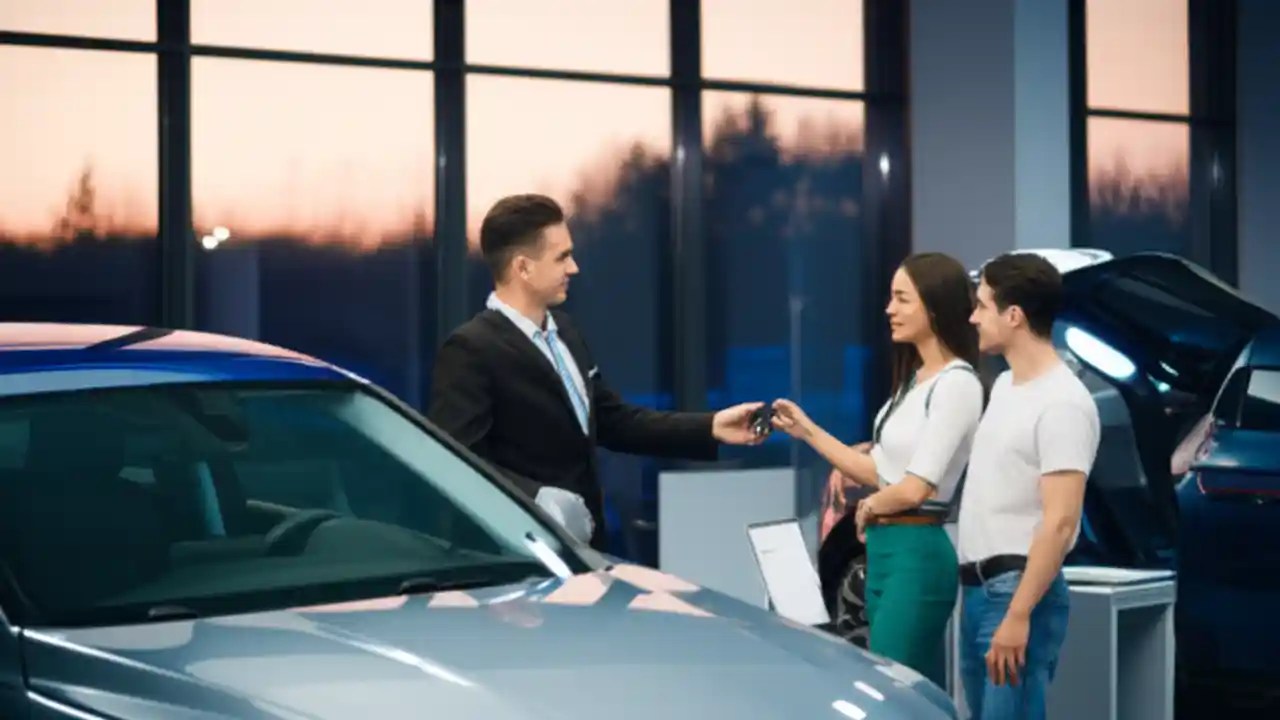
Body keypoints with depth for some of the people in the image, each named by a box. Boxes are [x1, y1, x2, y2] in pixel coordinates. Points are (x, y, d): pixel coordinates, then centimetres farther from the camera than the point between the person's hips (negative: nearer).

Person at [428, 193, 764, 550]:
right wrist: (535, 498, -34)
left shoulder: (563, 331, 11)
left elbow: (615, 420, 14)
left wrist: (710, 427, 7)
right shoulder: (471, 349, -16)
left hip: (578, 544, 8)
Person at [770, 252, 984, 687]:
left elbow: (914, 489, -17)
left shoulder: (956, 384, -14)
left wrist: (869, 506, 1)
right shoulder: (914, 381, 13)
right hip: (884, 551, 9)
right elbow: (881, 473, 13)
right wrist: (807, 431, 11)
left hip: (916, 554, -9)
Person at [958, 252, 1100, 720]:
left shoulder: (1062, 403, -16)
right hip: (977, 587, 9)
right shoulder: (1003, 386, 13)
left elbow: (1060, 521, -21)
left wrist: (1019, 614, -24)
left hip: (1017, 589, -9)